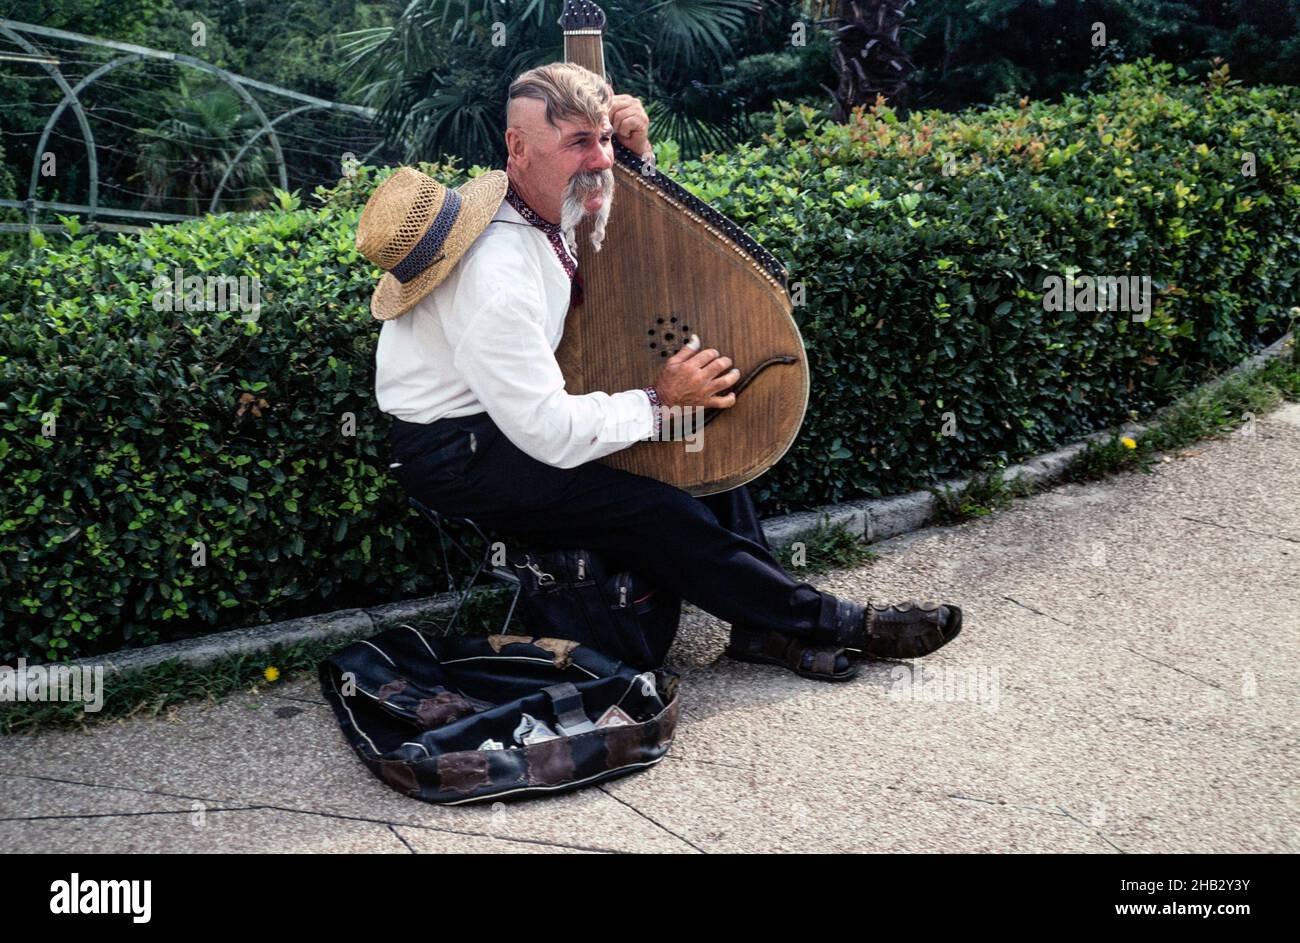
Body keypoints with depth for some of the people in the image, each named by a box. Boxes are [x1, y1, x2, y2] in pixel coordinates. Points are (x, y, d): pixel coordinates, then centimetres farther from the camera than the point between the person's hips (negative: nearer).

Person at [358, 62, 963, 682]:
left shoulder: (540, 201, -4)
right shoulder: (497, 274, -31)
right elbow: (548, 432, -30)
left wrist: (636, 155, -3)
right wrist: (659, 402, -19)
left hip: (510, 410, 10)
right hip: (453, 453, -10)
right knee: (659, 512, -20)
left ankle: (764, 624, 4)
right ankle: (832, 623, -3)